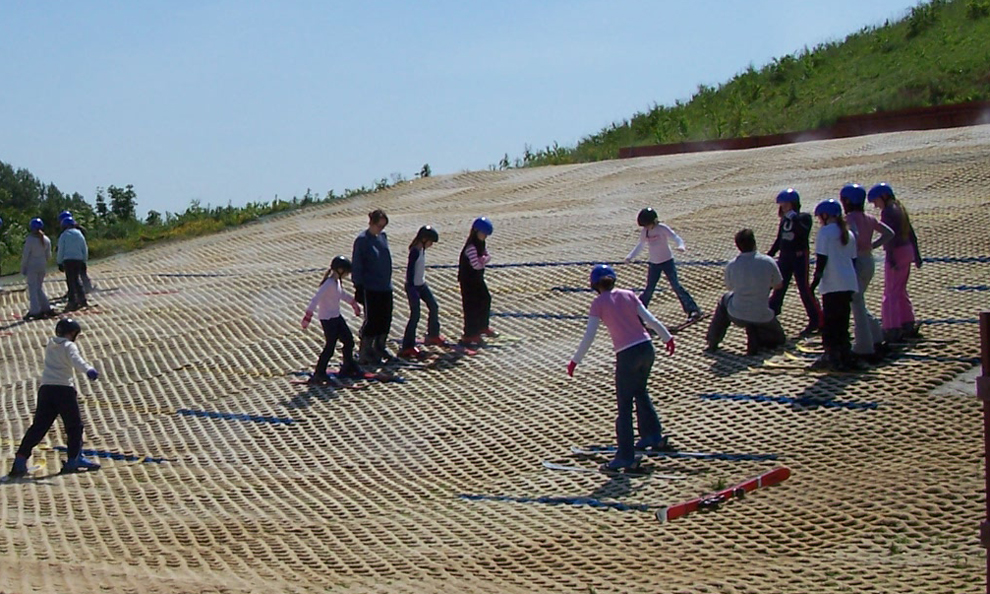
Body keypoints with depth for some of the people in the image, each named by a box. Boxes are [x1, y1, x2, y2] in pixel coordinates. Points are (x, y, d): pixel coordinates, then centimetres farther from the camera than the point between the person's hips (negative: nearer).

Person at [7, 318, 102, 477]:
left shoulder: (50, 344, 18)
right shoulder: (69, 346, -2)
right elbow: (76, 360, -23)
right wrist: (89, 369, -39)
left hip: (46, 388, 6)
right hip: (64, 389, -6)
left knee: (38, 427, 5)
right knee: (74, 425, 7)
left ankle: (20, 461, -3)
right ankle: (74, 459, 7)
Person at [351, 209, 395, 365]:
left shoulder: (383, 236, 7)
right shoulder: (362, 240, -13)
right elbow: (356, 266, -12)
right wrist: (358, 287, -14)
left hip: (385, 287, 7)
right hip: (370, 289, -7)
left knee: (385, 319, 12)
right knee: (371, 320, -2)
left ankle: (380, 348, 30)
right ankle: (364, 354, 9)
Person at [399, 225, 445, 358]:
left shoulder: (422, 250, 5)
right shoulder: (415, 252, -22)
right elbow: (410, 271, -23)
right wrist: (412, 290, -23)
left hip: (422, 285, 10)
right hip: (413, 287, -10)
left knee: (434, 306, 17)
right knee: (415, 316, -7)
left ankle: (433, 335, 35)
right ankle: (407, 347, -2)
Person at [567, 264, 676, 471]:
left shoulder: (599, 303, -2)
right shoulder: (628, 295, 9)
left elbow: (589, 336, -6)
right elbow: (651, 320, 8)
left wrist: (575, 360, 0)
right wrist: (667, 337, 20)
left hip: (627, 355, -6)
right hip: (646, 348, 6)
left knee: (624, 406, 1)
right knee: (640, 392, 29)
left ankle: (626, 456, 0)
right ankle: (653, 435, 39)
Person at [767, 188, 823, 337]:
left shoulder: (804, 218, -10)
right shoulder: (784, 220, 9)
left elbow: (804, 232, -31)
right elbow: (779, 240, 18)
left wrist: (793, 217, -31)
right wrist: (770, 255, 18)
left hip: (799, 257, -7)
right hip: (784, 257, 7)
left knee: (804, 289, -7)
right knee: (779, 287, 12)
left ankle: (817, 321, -2)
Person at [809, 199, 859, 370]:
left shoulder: (825, 232, -6)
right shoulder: (848, 233, 16)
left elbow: (822, 259, -11)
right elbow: (853, 259, 18)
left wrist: (815, 281, -7)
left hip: (832, 285, -7)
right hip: (849, 284, 7)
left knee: (829, 321, -1)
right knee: (842, 321, 13)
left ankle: (832, 356, -4)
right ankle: (845, 358, 13)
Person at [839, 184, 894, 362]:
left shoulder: (851, 217, -12)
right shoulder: (869, 218, 11)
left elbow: (855, 236, -31)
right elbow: (889, 233, 14)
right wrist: (871, 246, 11)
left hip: (857, 262, -8)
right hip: (869, 261, 8)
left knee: (857, 306, -3)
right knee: (859, 303, 21)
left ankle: (864, 349, -2)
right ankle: (877, 340, 21)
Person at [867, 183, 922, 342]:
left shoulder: (887, 212, -13)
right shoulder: (900, 208, 14)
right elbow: (911, 233, 18)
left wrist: (890, 258, -25)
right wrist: (916, 255, 22)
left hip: (897, 252, -9)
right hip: (907, 250, 9)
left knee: (891, 292, -4)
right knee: (901, 290, 19)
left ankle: (893, 330, -5)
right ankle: (908, 326, 23)